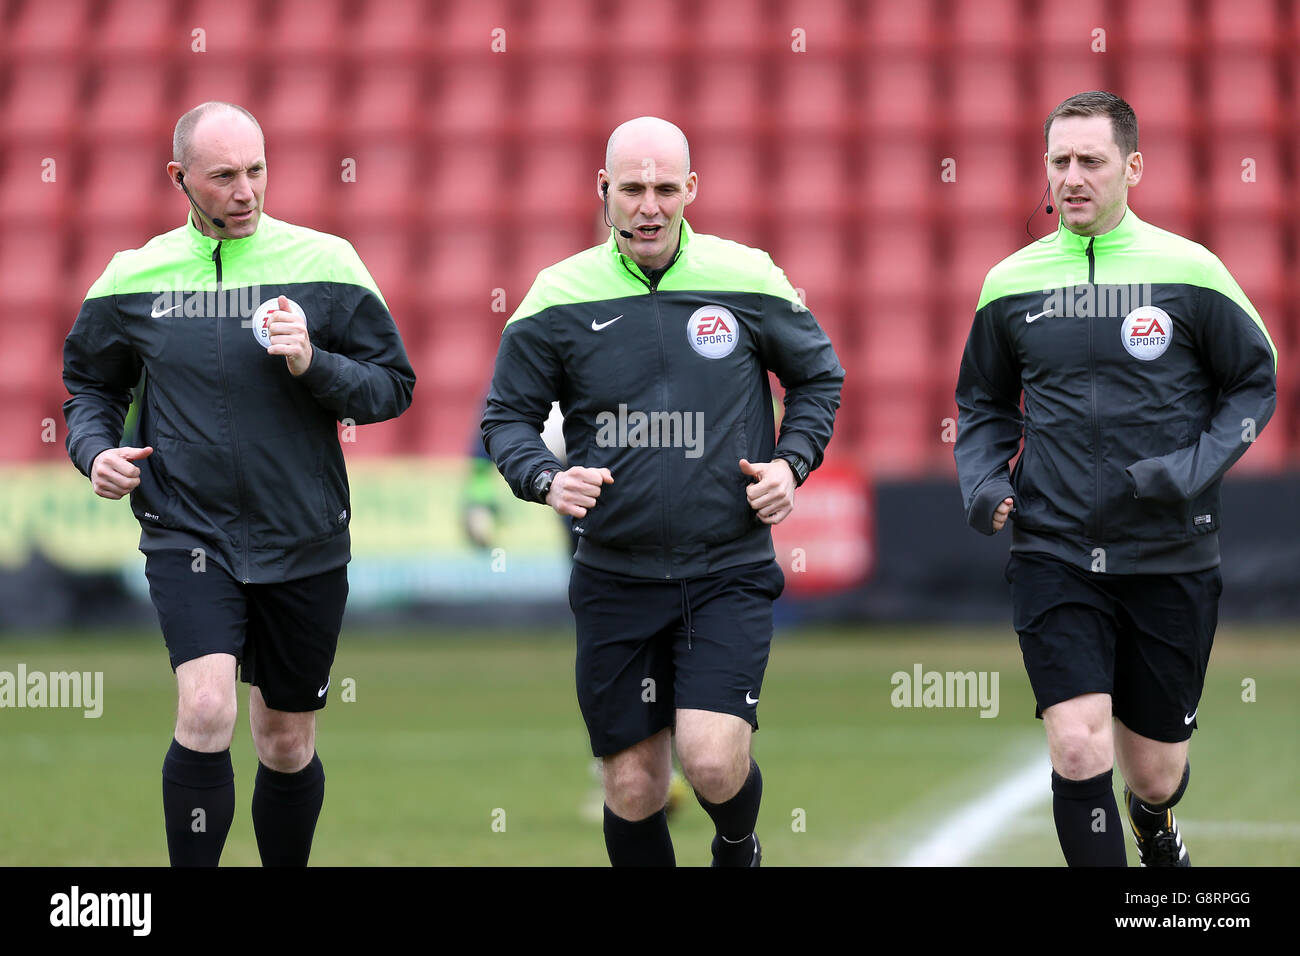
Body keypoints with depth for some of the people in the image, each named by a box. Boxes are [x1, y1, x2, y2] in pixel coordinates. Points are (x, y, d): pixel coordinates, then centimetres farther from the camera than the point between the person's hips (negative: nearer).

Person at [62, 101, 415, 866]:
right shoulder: (133, 277, 1)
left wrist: (314, 365, -17)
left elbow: (394, 387, 1)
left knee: (288, 745, 11)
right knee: (206, 711, -22)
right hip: (187, 534, -1)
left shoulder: (324, 263, -2)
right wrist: (95, 448, -3)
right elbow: (90, 381, 17)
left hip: (305, 542, 1)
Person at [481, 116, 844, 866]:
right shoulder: (560, 296, -1)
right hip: (615, 577, 1)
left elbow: (820, 376, 13)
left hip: (729, 571, -1)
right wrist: (546, 479, -13)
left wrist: (792, 463, -3)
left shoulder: (748, 279, -1)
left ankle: (738, 849, 18)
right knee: (634, 787, 5)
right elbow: (507, 417, 7)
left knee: (713, 761, -16)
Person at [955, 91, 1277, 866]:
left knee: (1155, 771, 11)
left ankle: (1154, 826, 48)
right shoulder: (1010, 284, 3)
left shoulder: (1191, 272, -4)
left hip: (1171, 560, 0)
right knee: (1079, 748, -18)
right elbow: (983, 403, 18)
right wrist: (983, 483, 0)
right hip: (1055, 555, 1)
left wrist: (1191, 471, -11)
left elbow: (1256, 384, 4)